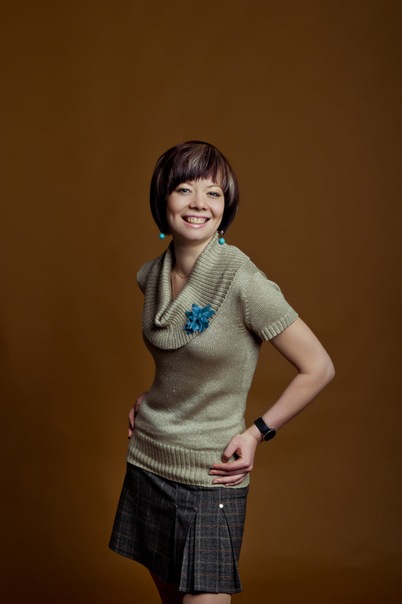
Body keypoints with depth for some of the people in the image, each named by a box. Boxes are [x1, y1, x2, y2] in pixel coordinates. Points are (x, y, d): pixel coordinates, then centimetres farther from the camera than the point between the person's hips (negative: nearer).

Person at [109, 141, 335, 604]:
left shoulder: (243, 281, -20)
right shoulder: (151, 275, 0)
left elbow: (318, 368, -14)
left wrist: (257, 432, -12)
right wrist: (147, 399, 9)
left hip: (209, 476, -6)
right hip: (147, 461, 6)